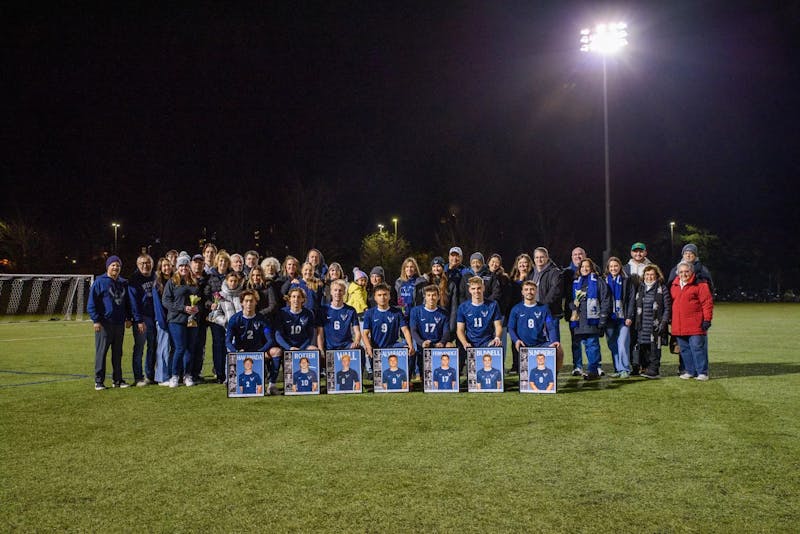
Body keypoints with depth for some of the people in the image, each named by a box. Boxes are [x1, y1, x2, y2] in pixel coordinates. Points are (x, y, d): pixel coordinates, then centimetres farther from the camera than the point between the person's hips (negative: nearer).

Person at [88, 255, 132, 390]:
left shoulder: (123, 283, 12)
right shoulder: (100, 282, -5)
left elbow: (127, 302, 20)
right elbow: (92, 303, -8)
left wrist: (128, 318, 13)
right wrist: (96, 320, -14)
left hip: (119, 323, 5)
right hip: (104, 323, -5)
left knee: (118, 353, 11)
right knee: (101, 352, -1)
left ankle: (118, 379, 18)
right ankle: (99, 381, 6)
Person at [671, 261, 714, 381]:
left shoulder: (700, 285, -4)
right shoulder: (674, 286, 15)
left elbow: (707, 303, -7)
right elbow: (672, 302, 23)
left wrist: (707, 319, -12)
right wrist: (671, 320, 19)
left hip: (695, 325, -6)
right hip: (679, 326, 6)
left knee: (698, 348, -5)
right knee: (684, 349, 10)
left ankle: (702, 372, 3)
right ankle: (690, 371, 20)